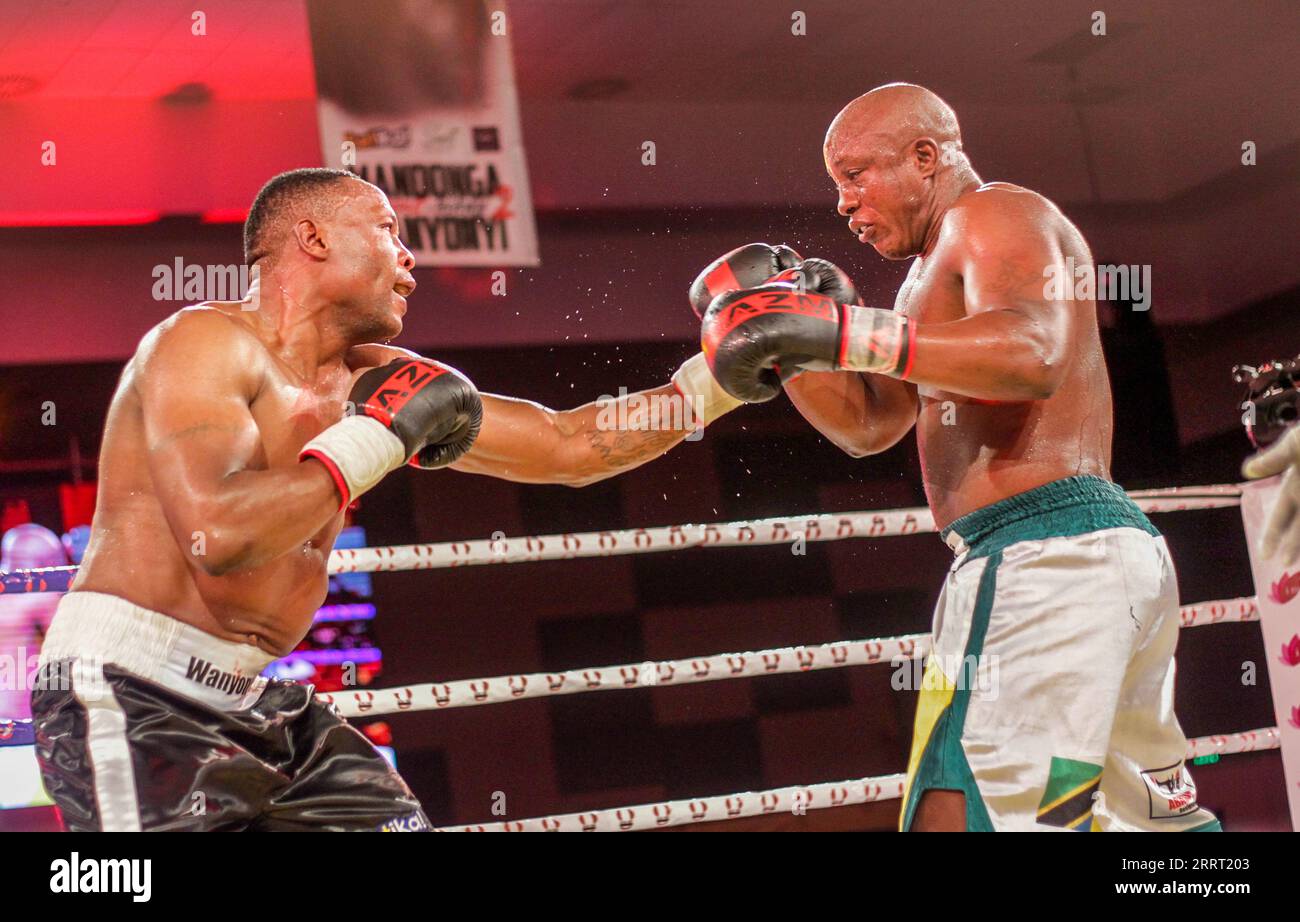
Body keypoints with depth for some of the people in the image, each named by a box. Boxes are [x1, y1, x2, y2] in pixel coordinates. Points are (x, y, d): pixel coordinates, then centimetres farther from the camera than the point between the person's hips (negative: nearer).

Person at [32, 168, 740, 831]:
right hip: (130, 697, -8)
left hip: (253, 704, 8)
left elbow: (568, 446, 15)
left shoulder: (374, 384, 10)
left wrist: (714, 381, 10)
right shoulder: (208, 343, -13)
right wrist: (375, 442, -19)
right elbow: (218, 534, -29)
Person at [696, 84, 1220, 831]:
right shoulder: (937, 267, 26)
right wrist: (794, 350, 8)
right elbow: (867, 424, 25)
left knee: (961, 814, -19)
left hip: (1040, 552, -11)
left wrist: (843, 331, -29)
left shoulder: (994, 215, -5)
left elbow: (1030, 356, -25)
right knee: (1160, 817, 18)